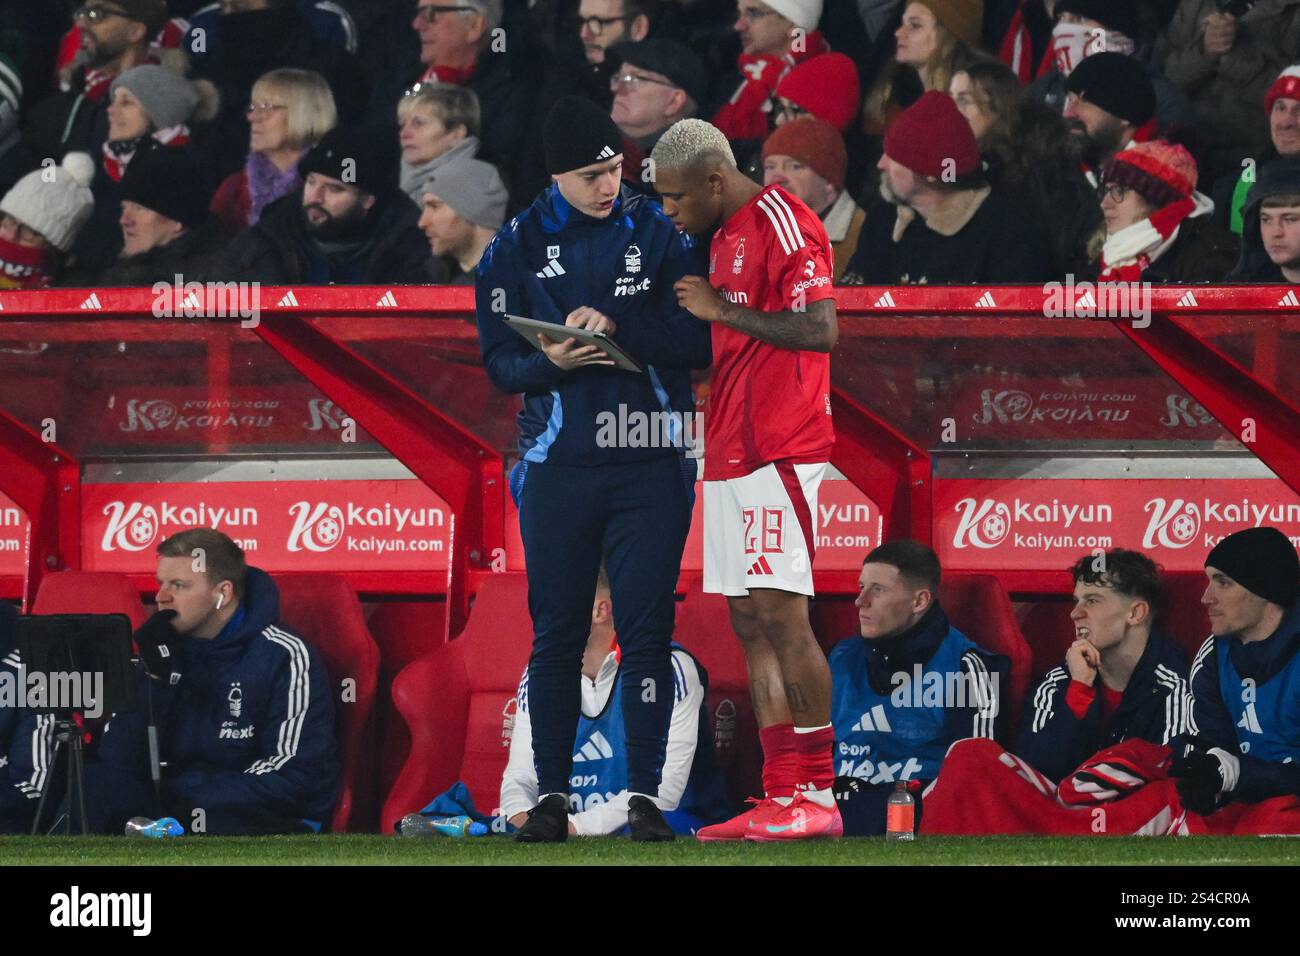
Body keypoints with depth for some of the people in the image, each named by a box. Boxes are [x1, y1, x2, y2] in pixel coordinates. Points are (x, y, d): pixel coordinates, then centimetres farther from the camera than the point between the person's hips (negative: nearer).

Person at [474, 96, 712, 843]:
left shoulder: (663, 232, 4)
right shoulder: (516, 247, 5)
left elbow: (701, 341, -2)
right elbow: (500, 361, 4)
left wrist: (618, 327, -16)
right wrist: (551, 362, -17)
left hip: (651, 465, -1)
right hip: (557, 466, 1)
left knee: (647, 633, -2)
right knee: (556, 634, 4)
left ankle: (646, 795, 2)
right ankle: (551, 796, 9)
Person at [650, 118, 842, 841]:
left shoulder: (782, 225, -10)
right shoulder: (728, 235, 20)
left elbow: (820, 331, -19)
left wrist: (721, 309, -14)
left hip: (781, 451, -10)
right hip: (732, 453, 10)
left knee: (780, 613, -12)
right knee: (752, 624, 6)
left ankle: (818, 796, -11)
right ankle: (783, 799, 5)